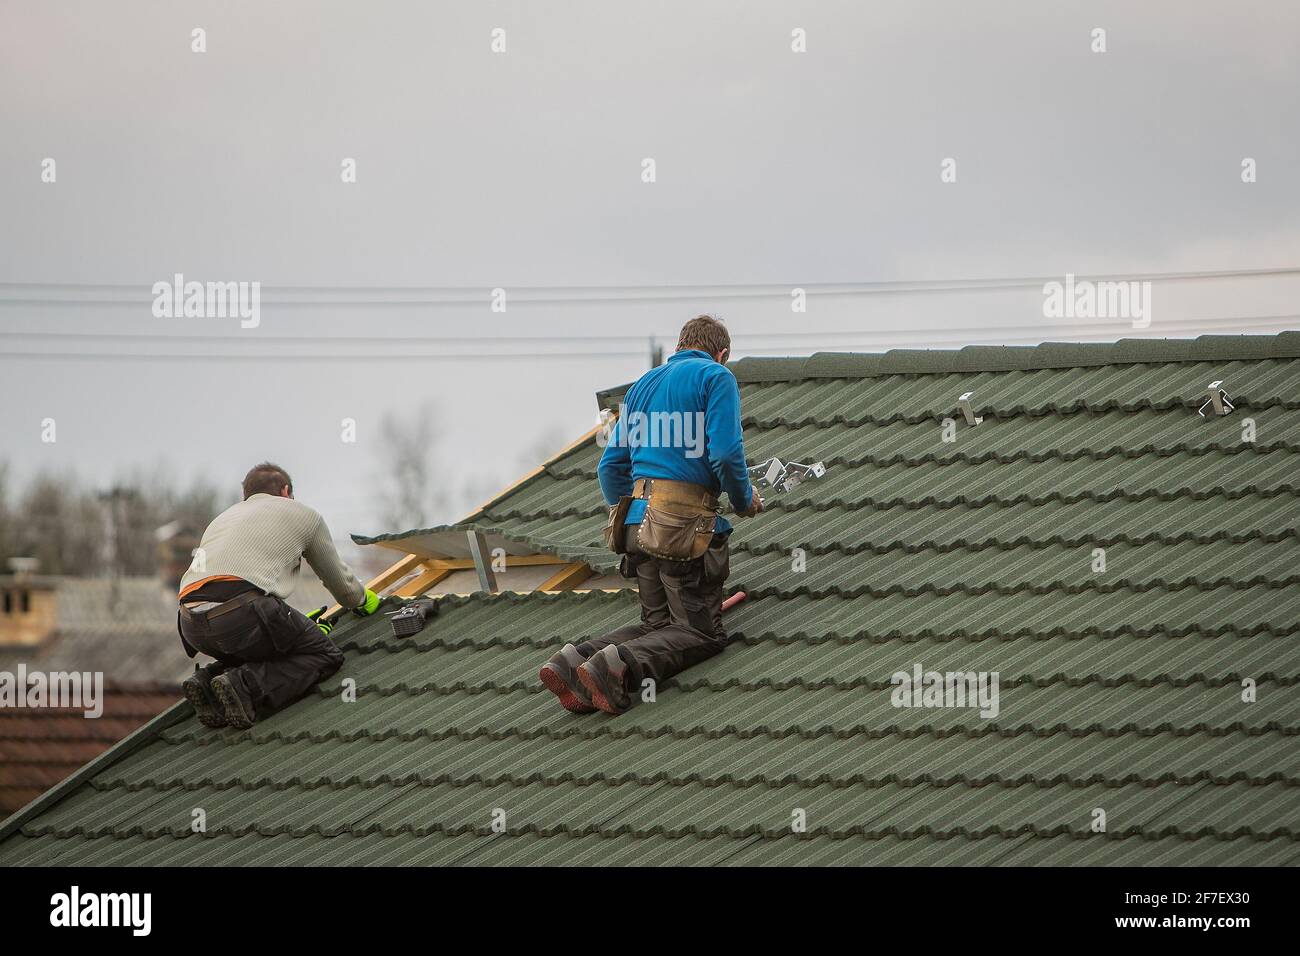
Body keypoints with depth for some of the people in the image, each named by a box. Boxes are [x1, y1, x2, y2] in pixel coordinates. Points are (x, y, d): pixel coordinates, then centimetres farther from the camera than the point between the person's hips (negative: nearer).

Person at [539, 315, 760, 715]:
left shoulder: (643, 384, 22)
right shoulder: (716, 378, 0)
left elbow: (611, 465, 22)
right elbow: (726, 454, -12)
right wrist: (745, 501, 6)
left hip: (639, 518, 7)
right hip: (686, 523, -7)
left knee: (657, 623, 16)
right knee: (701, 632, -1)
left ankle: (577, 660, -8)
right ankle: (624, 667, -28)